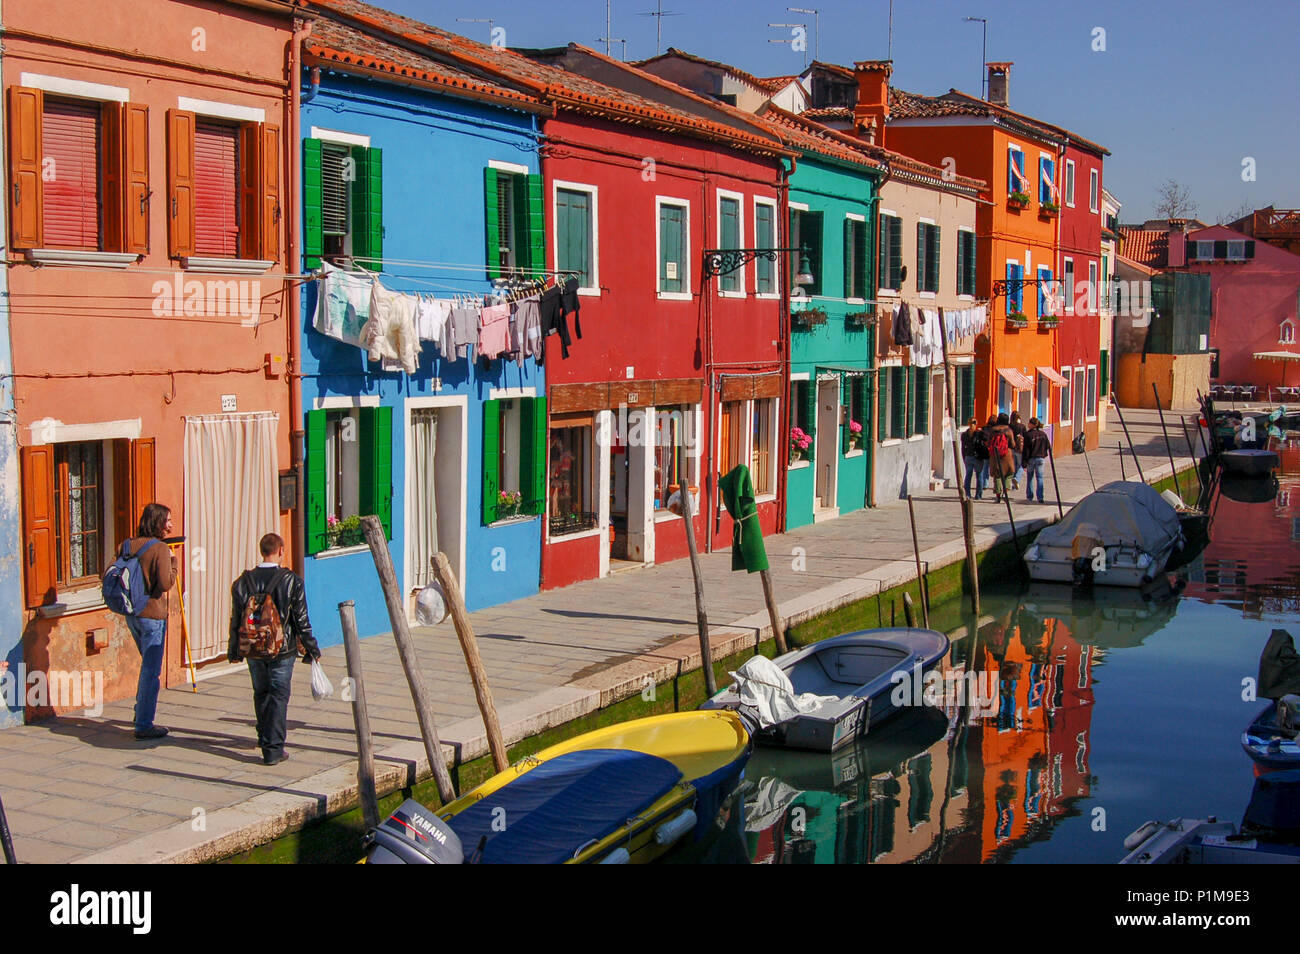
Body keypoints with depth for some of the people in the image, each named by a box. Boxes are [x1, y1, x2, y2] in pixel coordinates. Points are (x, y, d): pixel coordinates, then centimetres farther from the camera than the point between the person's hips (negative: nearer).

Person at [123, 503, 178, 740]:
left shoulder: (128, 545, 6)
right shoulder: (160, 548, -15)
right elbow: (165, 583, -19)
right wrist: (173, 561, -5)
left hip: (131, 613, 8)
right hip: (153, 614, -7)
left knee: (148, 665, 23)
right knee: (151, 670, -1)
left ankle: (141, 712, 27)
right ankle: (144, 725, 0)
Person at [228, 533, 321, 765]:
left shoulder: (243, 581, -1)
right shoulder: (291, 581, -10)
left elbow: (236, 620, 4)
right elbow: (301, 620, -7)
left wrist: (234, 651, 16)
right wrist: (311, 649, 4)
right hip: (282, 650, -3)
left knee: (261, 694, 19)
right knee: (279, 696, 2)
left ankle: (264, 739, 34)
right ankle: (273, 749, -2)